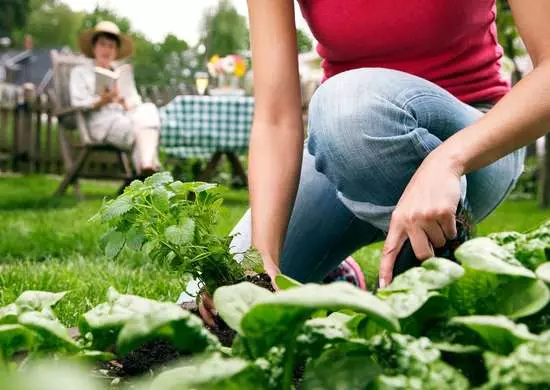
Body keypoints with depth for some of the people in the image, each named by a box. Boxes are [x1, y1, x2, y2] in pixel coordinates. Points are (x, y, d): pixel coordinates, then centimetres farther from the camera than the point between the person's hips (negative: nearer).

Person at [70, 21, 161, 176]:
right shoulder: (80, 72, 21)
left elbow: (137, 103, 19)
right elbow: (78, 105, 4)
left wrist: (124, 102, -6)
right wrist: (102, 101, -15)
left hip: (126, 117, 4)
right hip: (100, 122, -4)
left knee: (148, 110, -33)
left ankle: (147, 165, -50)